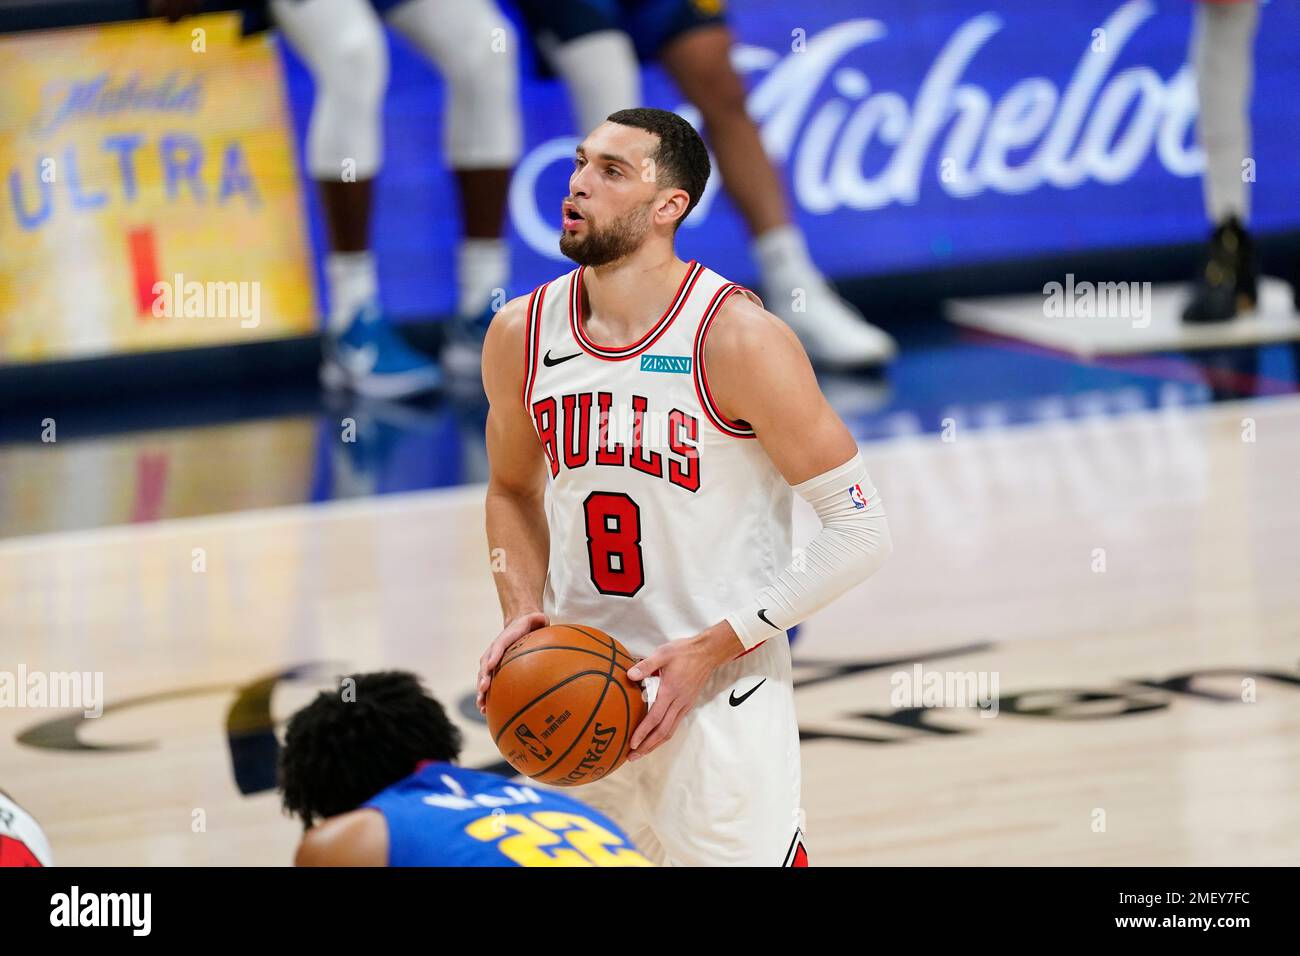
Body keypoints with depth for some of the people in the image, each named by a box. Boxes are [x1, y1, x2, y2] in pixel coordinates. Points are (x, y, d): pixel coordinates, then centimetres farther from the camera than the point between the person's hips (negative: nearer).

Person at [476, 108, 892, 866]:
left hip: (721, 695, -5)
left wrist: (711, 648, -18)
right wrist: (523, 614, 0)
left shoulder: (737, 339, -16)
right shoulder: (521, 334, 1)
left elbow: (862, 530, -14)